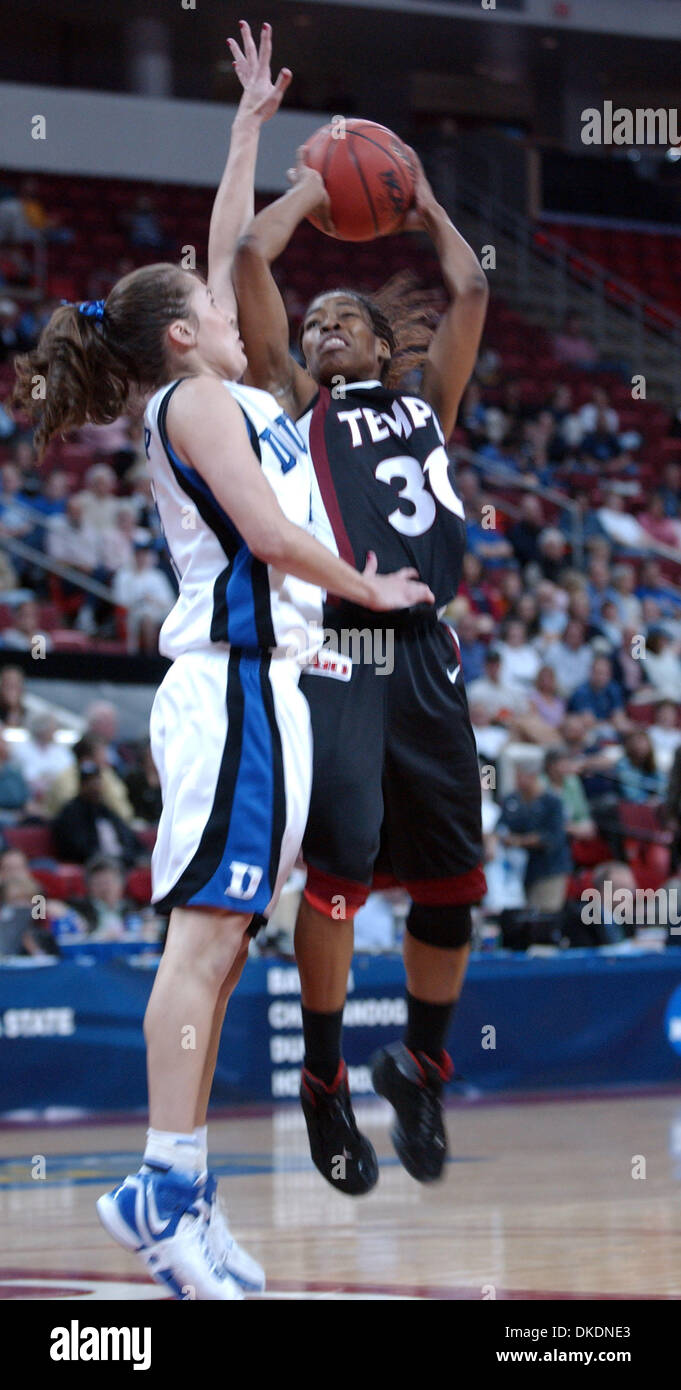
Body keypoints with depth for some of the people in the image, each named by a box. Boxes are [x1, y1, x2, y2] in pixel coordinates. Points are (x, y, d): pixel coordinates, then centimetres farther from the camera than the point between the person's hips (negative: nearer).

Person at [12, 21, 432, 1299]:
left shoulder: (219, 396, 20)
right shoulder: (197, 398, -5)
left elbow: (225, 253, 32)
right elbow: (271, 532, -15)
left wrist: (252, 124, 35)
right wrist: (368, 589, -1)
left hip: (259, 684, 9)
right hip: (237, 684, -9)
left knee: (215, 949, 5)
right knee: (204, 941, -14)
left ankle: (180, 1198, 5)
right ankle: (165, 1186, -18)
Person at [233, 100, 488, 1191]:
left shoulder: (426, 405, 23)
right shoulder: (294, 403, 16)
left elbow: (470, 291, 17)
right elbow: (251, 261, 9)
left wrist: (425, 205, 30)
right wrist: (309, 189, 23)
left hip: (426, 652, 3)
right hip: (335, 642, -3)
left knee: (450, 884, 3)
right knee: (342, 859, -17)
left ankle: (421, 1068, 23)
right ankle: (325, 1081, -3)